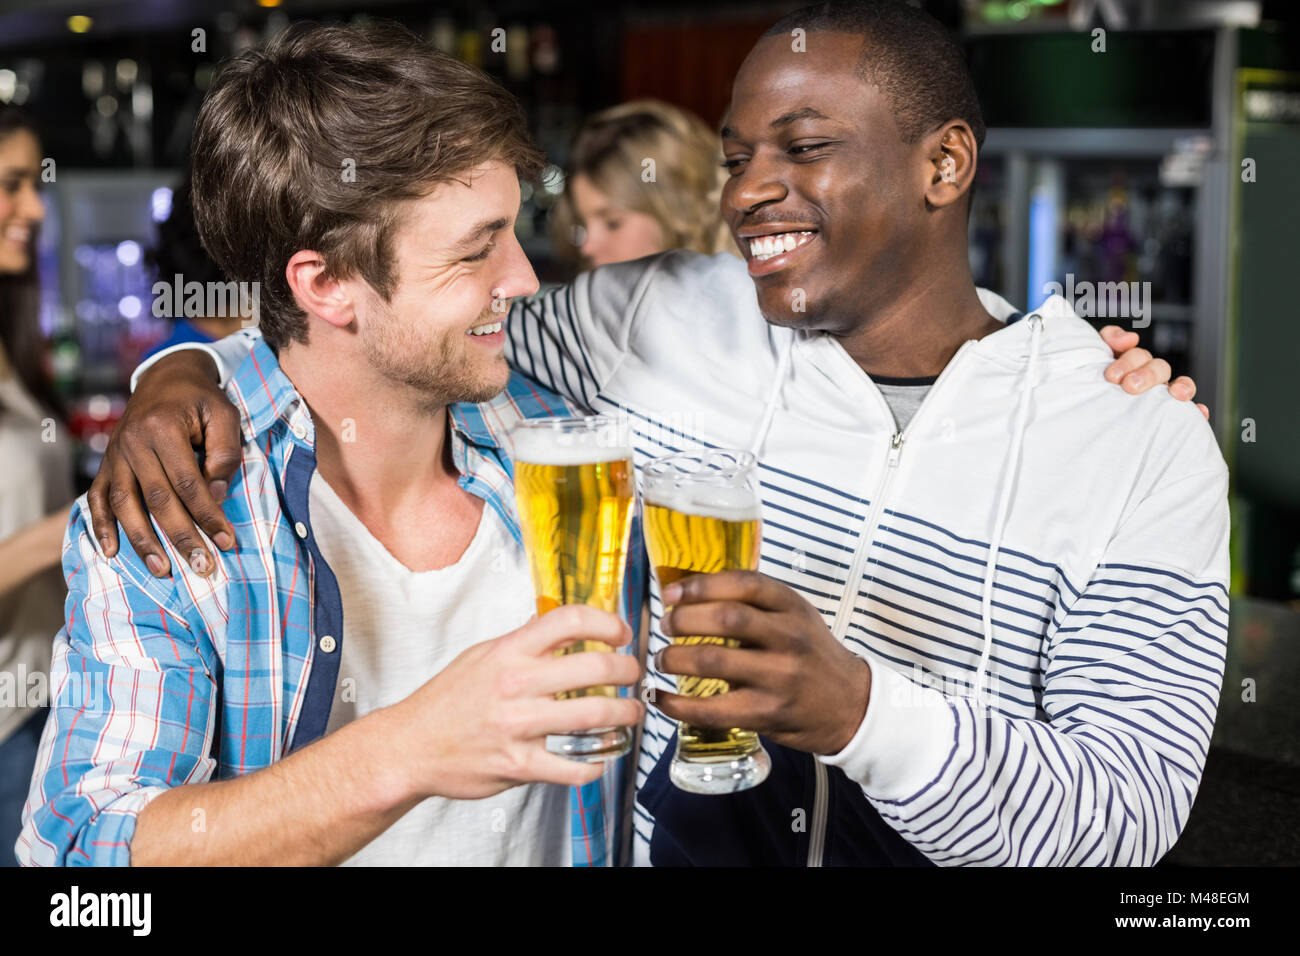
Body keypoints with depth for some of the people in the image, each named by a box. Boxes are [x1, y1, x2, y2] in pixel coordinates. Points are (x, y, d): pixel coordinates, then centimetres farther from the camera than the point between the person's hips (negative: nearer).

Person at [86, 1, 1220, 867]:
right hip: (638, 838, 2)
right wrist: (191, 372, -16)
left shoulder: (1145, 442, -13)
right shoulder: (661, 316, -7)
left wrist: (856, 707, -36)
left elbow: (1130, 810, -20)